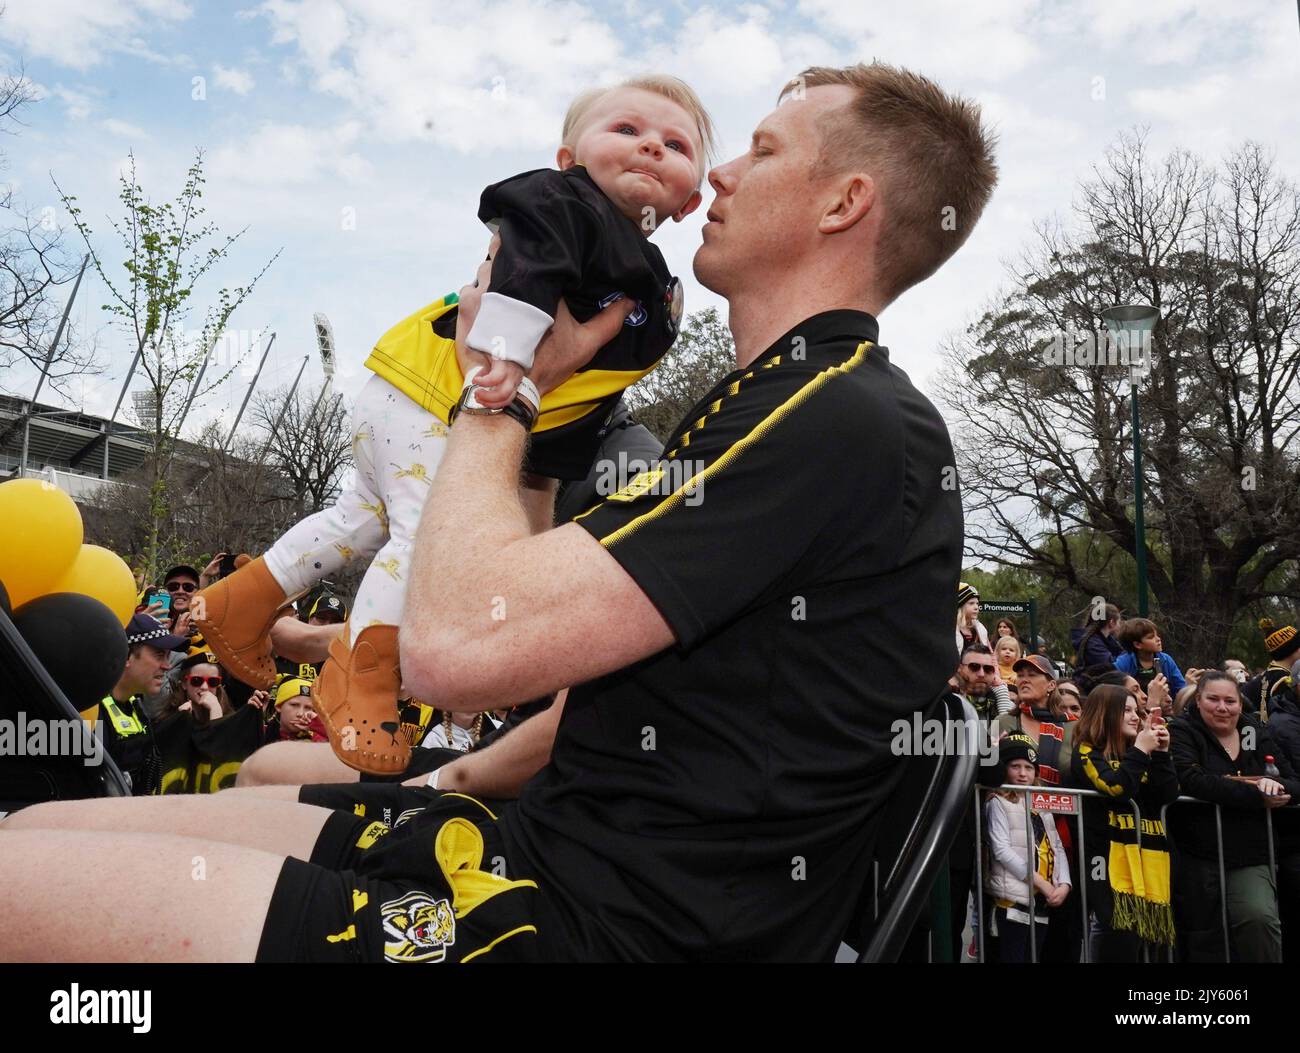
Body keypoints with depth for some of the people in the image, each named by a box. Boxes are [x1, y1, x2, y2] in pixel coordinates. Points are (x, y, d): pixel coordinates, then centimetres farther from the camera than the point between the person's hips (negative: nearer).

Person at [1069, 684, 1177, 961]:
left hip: (1146, 858, 7)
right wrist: (1140, 750, -10)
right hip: (1112, 857, -7)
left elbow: (1168, 795, 9)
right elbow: (1117, 788, -19)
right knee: (1118, 942, -13)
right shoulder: (1087, 753, -2)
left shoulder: (1135, 754, 18)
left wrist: (1160, 752, 0)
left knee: (1138, 934, 8)